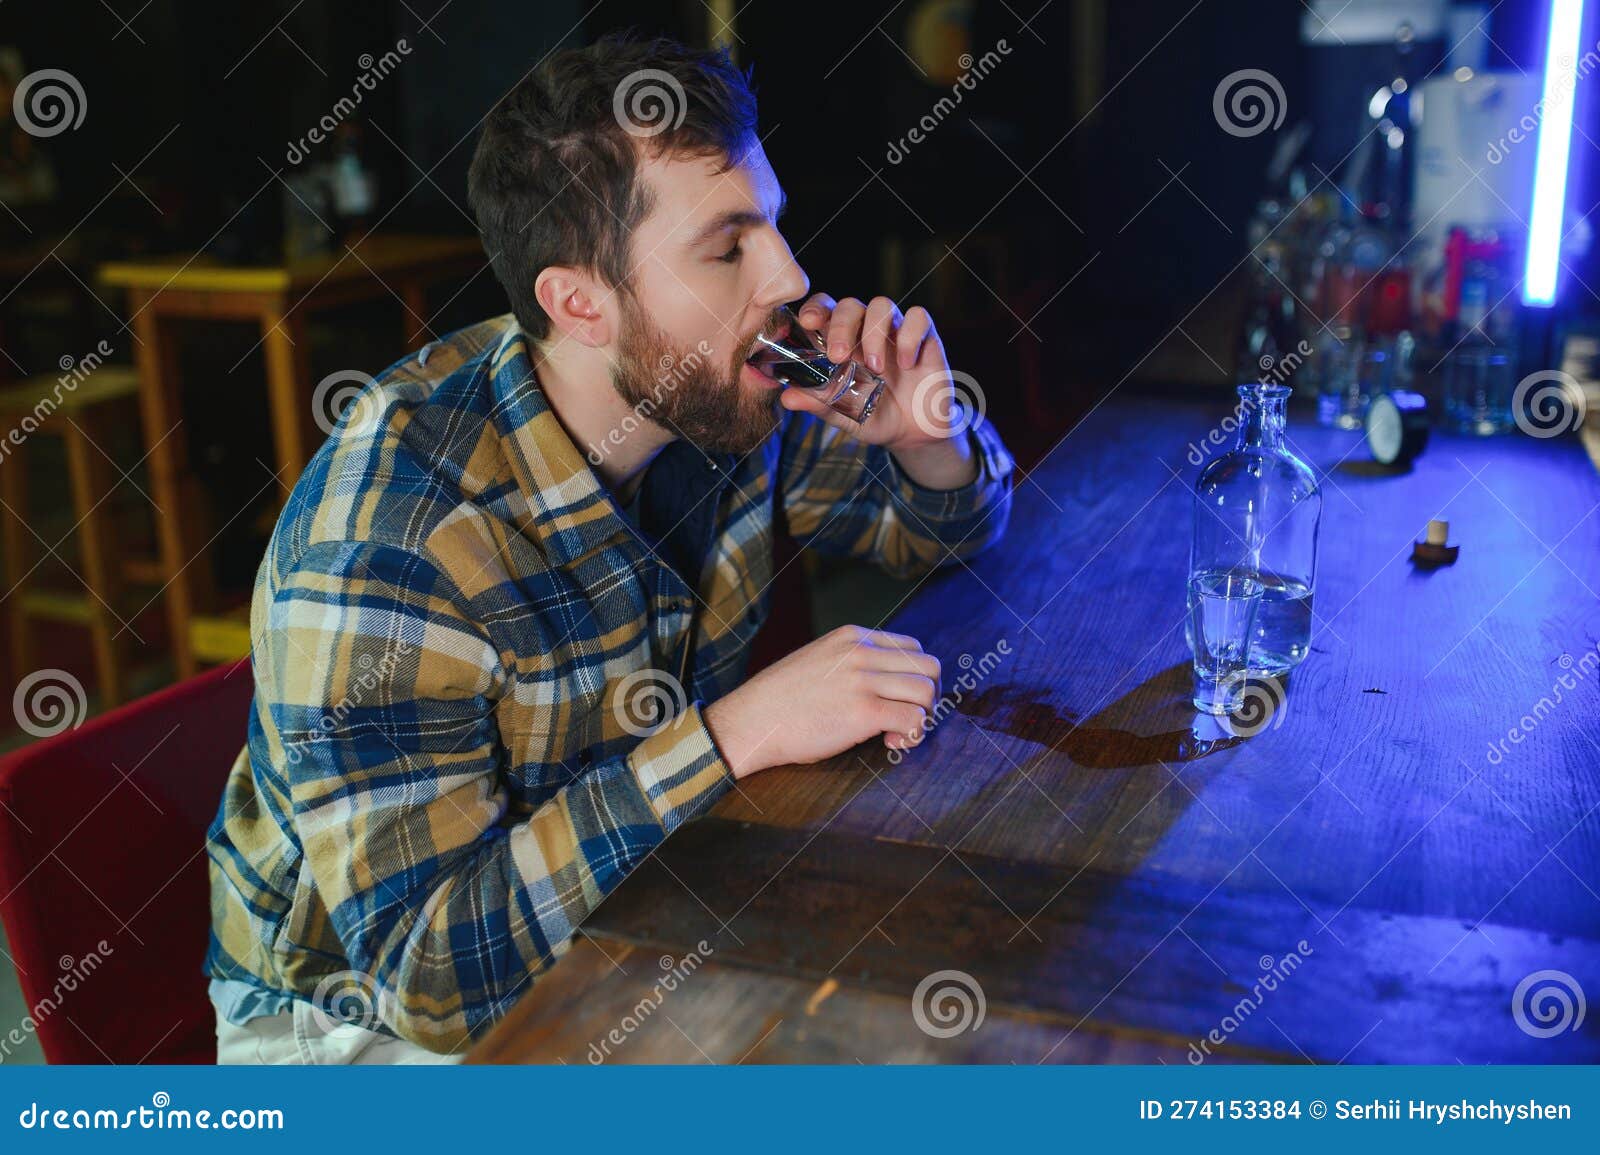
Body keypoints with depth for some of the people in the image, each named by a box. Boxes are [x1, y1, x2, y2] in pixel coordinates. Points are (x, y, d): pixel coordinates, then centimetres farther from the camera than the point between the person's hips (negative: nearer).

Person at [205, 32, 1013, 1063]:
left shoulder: (711, 393, -10)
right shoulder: (389, 535, -30)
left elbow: (951, 527, 7)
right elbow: (428, 967, -31)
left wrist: (926, 436, -18)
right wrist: (738, 733, -36)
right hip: (369, 1012, -6)